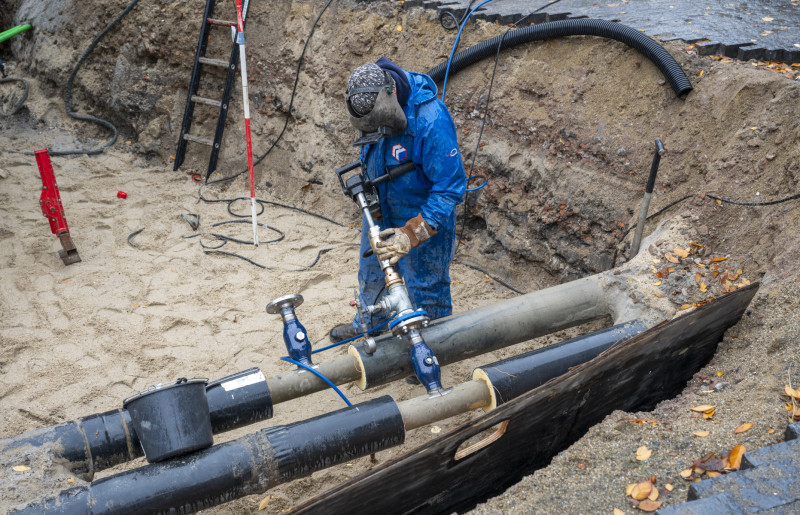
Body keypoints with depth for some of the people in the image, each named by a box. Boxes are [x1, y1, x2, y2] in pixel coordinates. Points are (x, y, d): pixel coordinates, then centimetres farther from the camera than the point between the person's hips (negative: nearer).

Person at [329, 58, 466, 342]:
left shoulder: (431, 121, -37)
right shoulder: (368, 103, -15)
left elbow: (450, 188, -32)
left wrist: (412, 235, -36)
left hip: (423, 215, -7)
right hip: (379, 208, 7)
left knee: (426, 287, 10)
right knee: (372, 272, 27)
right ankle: (370, 323, 55)